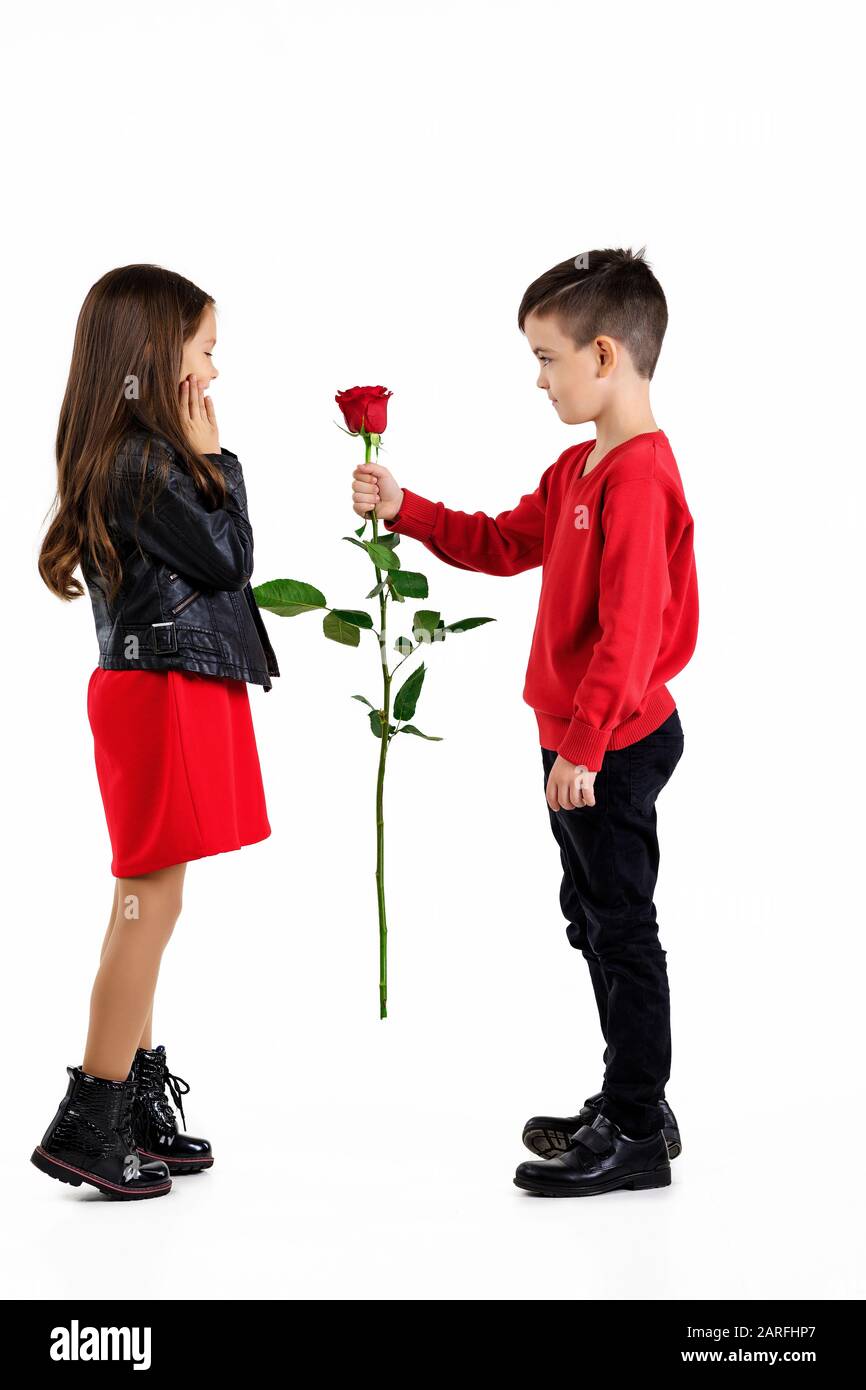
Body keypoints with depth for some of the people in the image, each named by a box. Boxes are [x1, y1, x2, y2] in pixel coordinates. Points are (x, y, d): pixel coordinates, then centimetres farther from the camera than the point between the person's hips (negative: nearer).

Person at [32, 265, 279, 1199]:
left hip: (159, 690, 10)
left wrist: (200, 461, 7)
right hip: (167, 695, -10)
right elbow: (227, 560, -11)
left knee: (147, 902, 14)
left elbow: (200, 571, 14)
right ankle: (88, 1124, 3)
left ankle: (138, 1103, 24)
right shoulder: (141, 461, -17)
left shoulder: (127, 456, 14)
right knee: (151, 901, -5)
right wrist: (216, 461, -5)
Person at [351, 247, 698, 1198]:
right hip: (583, 737, 10)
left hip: (614, 744, -10)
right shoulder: (580, 468, 13)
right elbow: (504, 544, 20)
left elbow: (629, 631, -24)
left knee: (621, 926, -1)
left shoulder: (637, 477, -20)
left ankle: (637, 1137, 12)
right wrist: (404, 510, 10)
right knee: (594, 917, 17)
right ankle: (630, 1106, 30)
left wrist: (582, 746, -23)